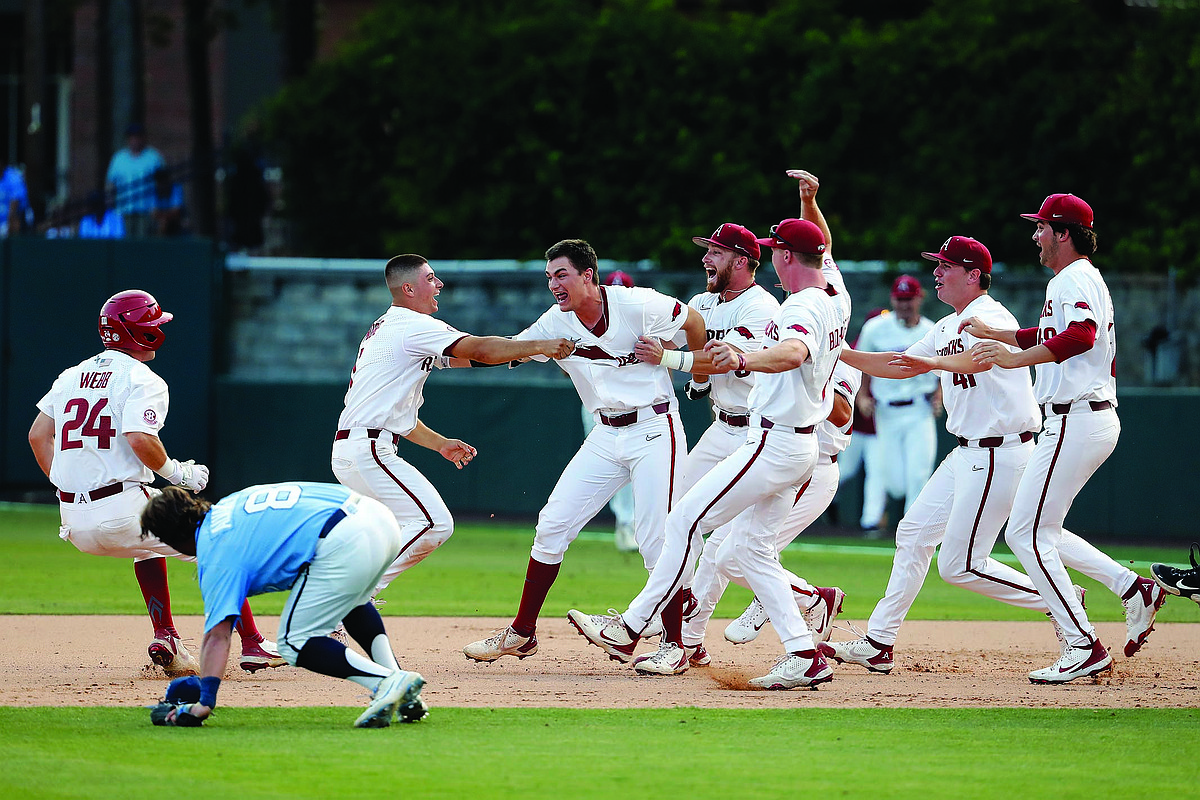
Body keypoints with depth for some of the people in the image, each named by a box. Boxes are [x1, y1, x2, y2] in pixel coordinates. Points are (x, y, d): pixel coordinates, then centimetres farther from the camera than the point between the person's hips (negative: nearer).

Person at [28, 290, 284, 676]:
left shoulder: (72, 376, 15)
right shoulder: (142, 380, -7)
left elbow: (37, 435, 15)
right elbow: (140, 440, -23)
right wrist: (177, 473, -7)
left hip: (76, 525, 7)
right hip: (122, 512, -7)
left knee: (148, 540, 37)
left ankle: (165, 638, 22)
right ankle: (252, 644, 5)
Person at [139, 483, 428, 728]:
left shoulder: (217, 557, -1)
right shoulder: (228, 506, 24)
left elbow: (217, 635, -10)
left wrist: (205, 701, -15)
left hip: (344, 546, -9)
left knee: (294, 642, 5)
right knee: (353, 601, 37)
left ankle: (388, 682, -12)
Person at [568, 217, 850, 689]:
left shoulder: (803, 308, -18)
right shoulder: (836, 301, 12)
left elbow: (795, 352, -42)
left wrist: (745, 360, -59)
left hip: (774, 444, -10)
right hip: (800, 447, 10)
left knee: (686, 520, -8)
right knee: (745, 552, 12)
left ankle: (629, 631, -6)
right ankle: (805, 657, 4)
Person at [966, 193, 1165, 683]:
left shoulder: (1074, 280, -12)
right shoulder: (1081, 280, 22)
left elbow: (1081, 335, -32)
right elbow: (1047, 337, 38)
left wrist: (1016, 359, -35)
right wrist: (993, 333, 34)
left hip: (1075, 422, -11)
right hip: (1096, 419, 11)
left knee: (1027, 534, -9)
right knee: (1036, 529, 18)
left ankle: (1084, 647, -11)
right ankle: (1134, 590, 11)